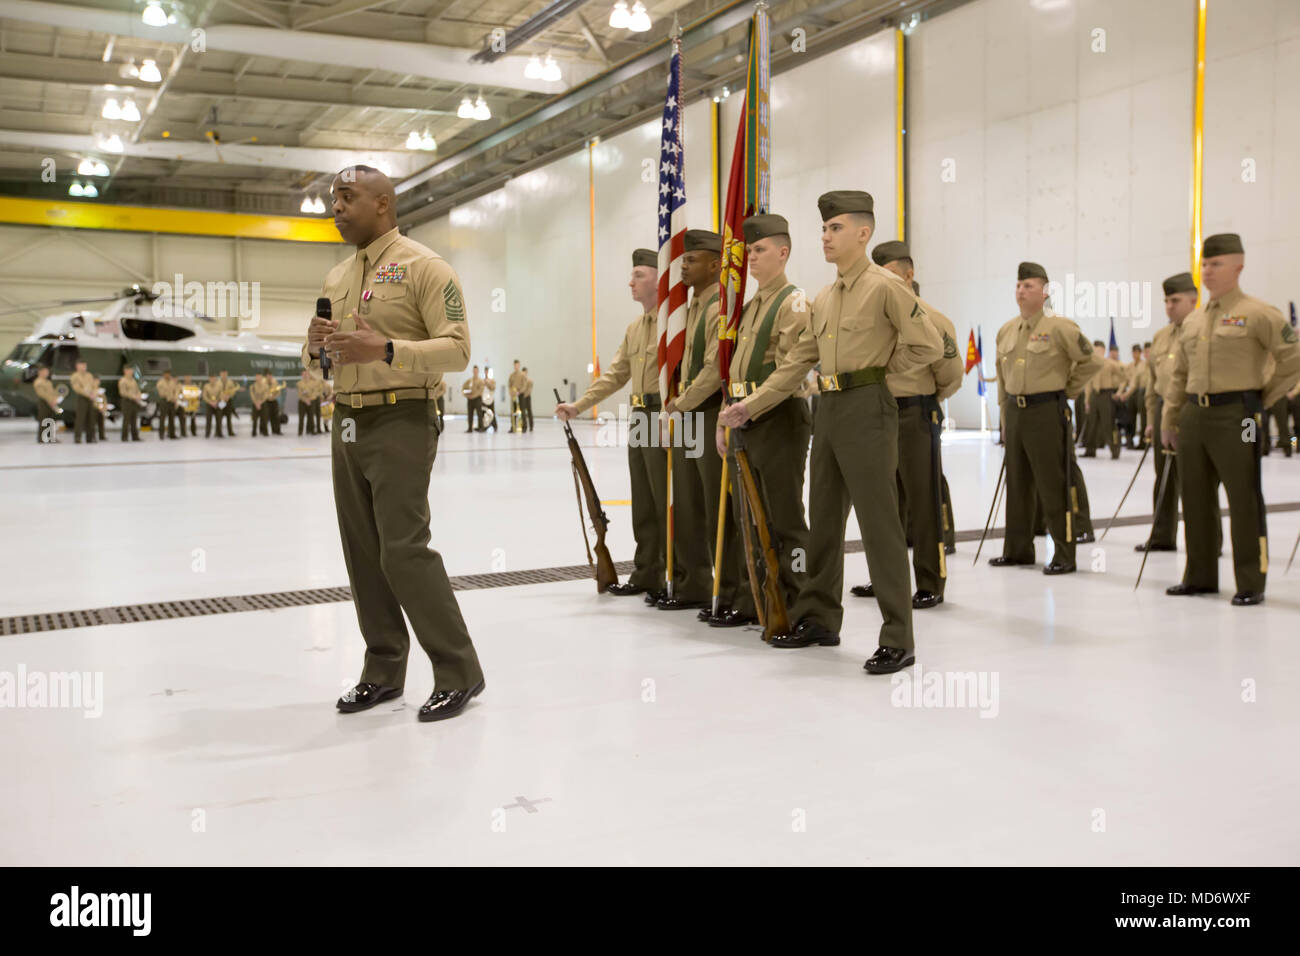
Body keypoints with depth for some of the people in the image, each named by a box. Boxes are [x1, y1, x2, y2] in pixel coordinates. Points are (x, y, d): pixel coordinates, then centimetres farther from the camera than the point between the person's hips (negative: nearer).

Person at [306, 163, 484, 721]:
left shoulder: (423, 267, -5)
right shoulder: (336, 278, 18)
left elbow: (456, 349, -14)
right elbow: (314, 363, 23)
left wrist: (384, 349, -24)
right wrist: (316, 347, -1)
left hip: (400, 421, -8)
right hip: (347, 423, 8)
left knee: (404, 549, -12)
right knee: (363, 553, 9)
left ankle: (458, 673, 0)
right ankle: (383, 671, 20)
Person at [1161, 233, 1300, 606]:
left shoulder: (1257, 314, -5)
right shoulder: (1193, 320, 15)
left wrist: (1263, 397, -2)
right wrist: (1168, 421, 14)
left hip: (1235, 415, -6)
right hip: (1193, 415, 7)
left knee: (1244, 500, -2)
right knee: (1195, 500, 10)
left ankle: (1251, 584, 5)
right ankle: (1200, 577, 20)